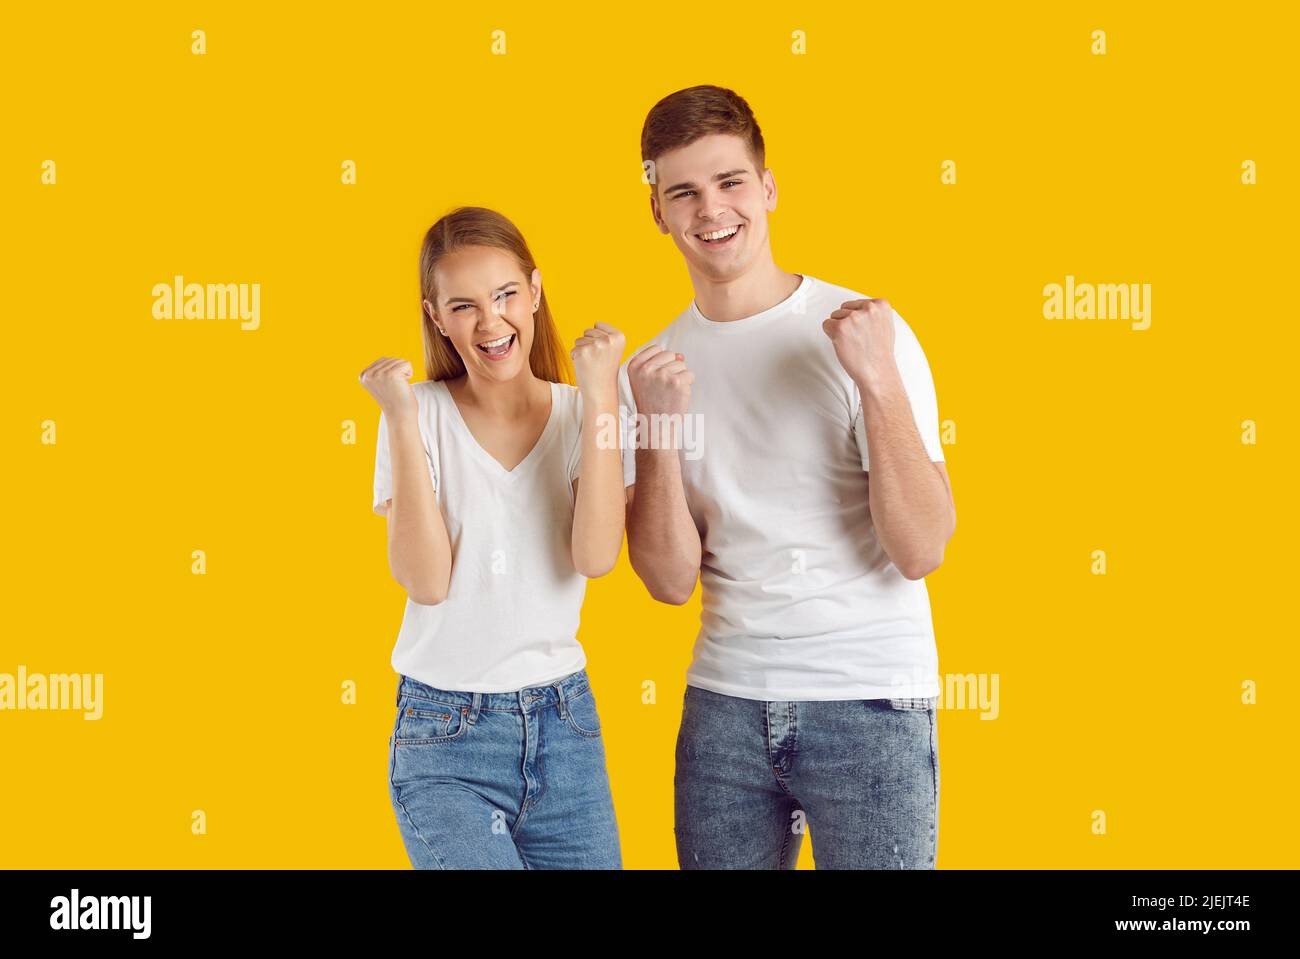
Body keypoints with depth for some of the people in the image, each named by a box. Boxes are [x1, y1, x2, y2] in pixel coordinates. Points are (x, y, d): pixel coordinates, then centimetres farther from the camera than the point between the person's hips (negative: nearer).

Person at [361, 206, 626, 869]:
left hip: (564, 724, 3)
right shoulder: (423, 414, -3)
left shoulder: (579, 413, 2)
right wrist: (402, 419, -16)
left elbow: (596, 556, -15)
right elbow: (426, 581, -14)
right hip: (446, 739, -2)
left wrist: (600, 395, -14)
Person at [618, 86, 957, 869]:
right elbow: (671, 581, -1)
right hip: (726, 699, 3)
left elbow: (921, 550, -13)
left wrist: (881, 382, -22)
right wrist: (659, 431, -14)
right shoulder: (654, 369, 5)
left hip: (871, 697, -3)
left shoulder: (863, 331, -7)